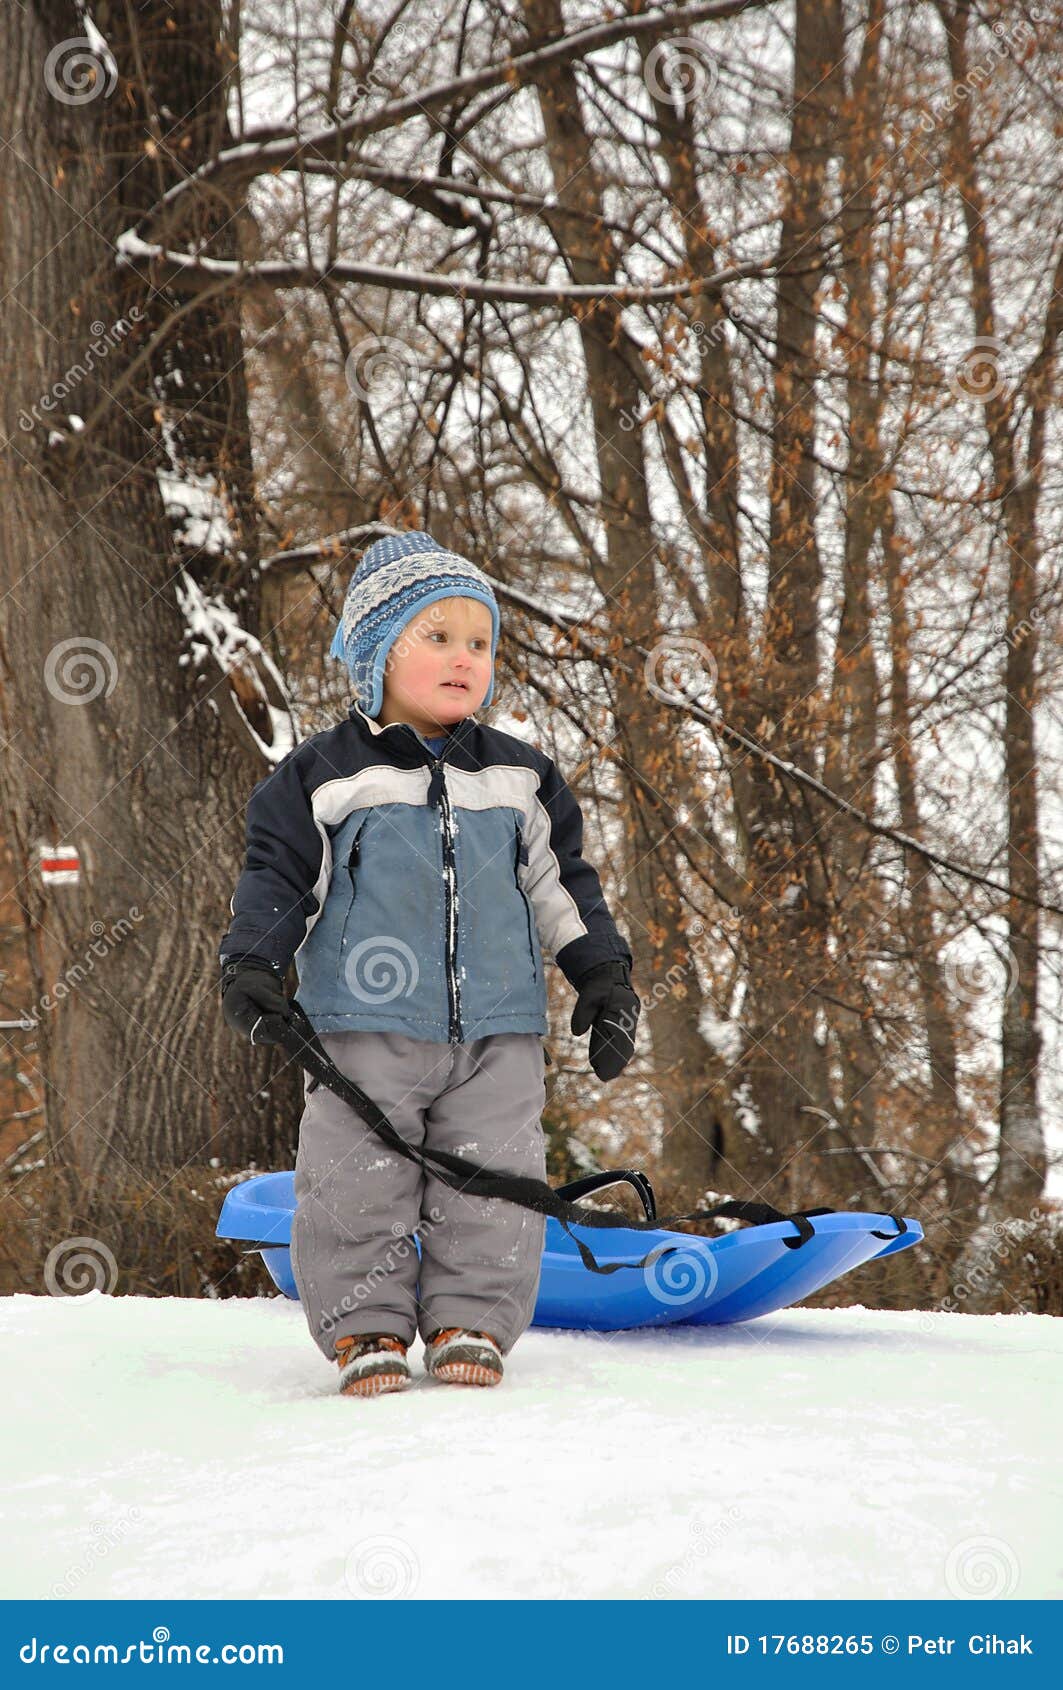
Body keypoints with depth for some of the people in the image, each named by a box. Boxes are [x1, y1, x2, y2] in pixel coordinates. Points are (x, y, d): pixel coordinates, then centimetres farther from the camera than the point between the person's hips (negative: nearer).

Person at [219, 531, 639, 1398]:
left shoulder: (520, 777, 11)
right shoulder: (325, 775, 2)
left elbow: (562, 884, 18)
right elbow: (276, 872, 4)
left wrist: (604, 976, 13)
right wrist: (251, 965, -9)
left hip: (498, 1031, 3)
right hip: (365, 1026, -2)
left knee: (490, 1186, 1)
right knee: (359, 1187, -3)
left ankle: (471, 1322, 11)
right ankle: (367, 1326, 7)